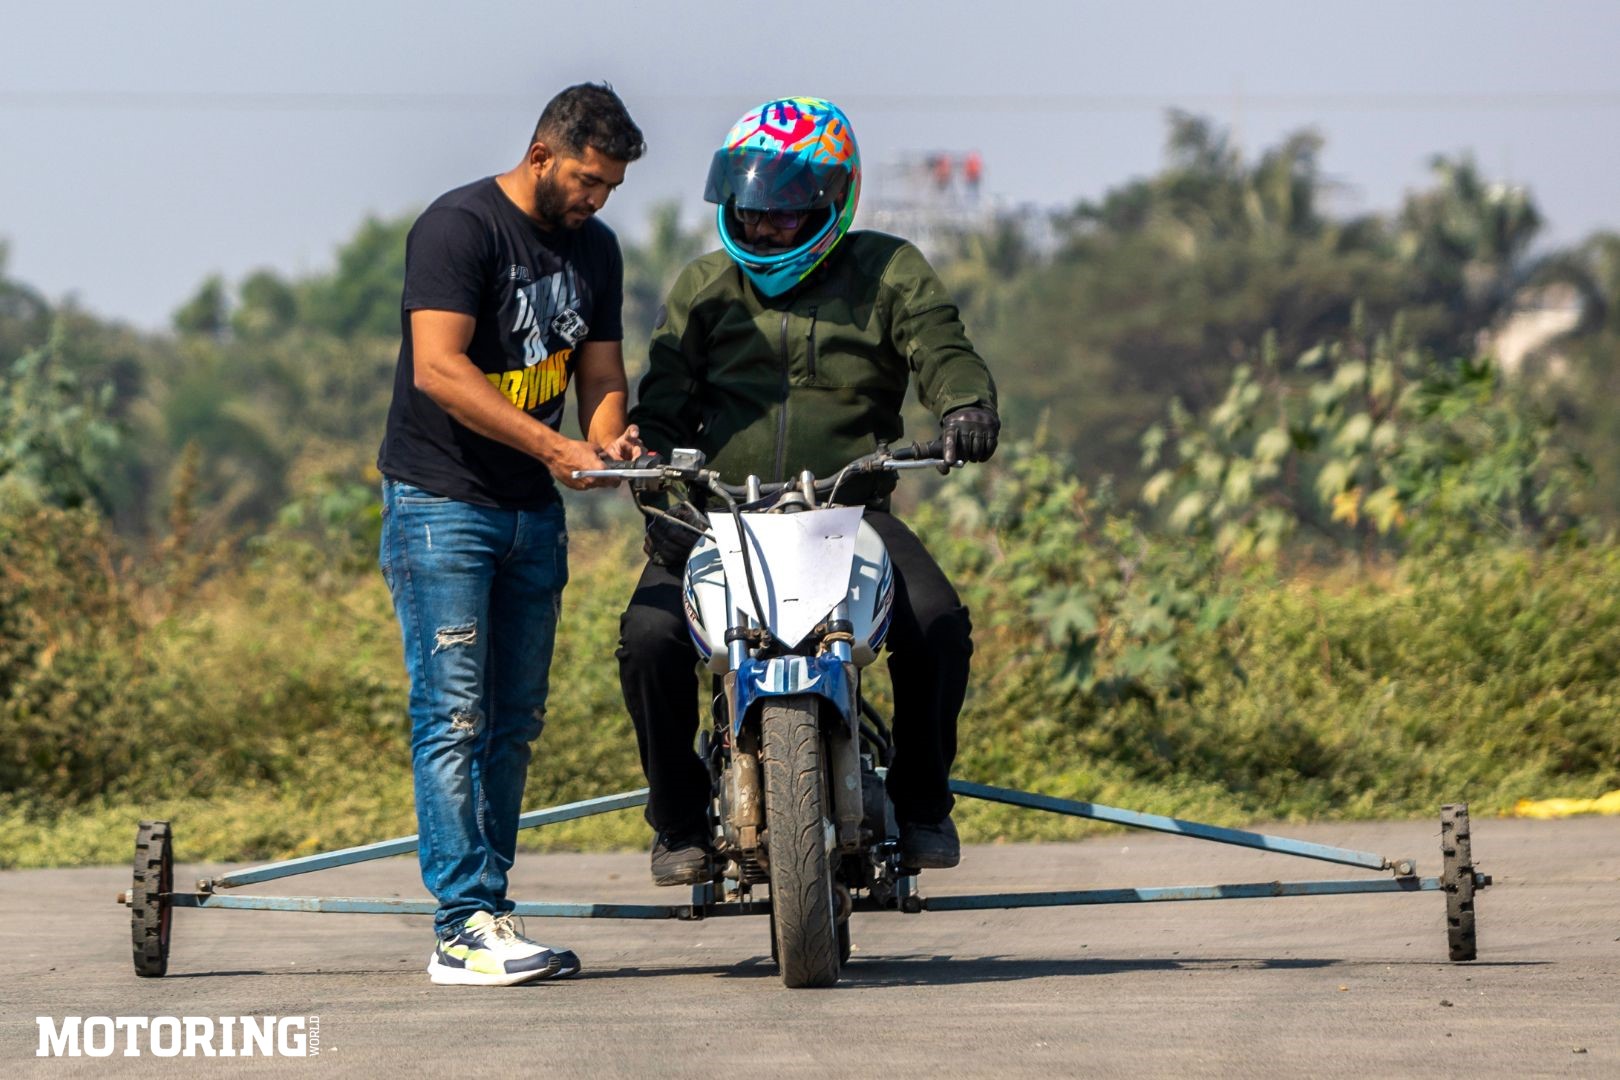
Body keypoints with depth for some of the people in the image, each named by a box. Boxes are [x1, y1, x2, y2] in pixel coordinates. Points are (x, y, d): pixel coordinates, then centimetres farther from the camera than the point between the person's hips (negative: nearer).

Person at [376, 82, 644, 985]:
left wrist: (609, 437, -10)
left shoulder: (594, 248, 11)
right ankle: (465, 926, -15)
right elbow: (439, 370, -23)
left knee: (515, 722, 7)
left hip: (534, 509, 8)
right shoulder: (460, 227, -14)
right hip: (441, 503, -8)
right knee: (454, 715, -11)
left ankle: (487, 913, 12)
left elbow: (601, 370, 14)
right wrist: (554, 446, -27)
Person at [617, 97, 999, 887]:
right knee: (649, 636, -24)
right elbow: (665, 401, 7)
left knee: (937, 625, -25)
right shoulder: (703, 288, 14)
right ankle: (680, 821, -4)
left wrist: (966, 405, -31)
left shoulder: (889, 275, 9)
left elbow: (941, 347, -7)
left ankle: (921, 801, -1)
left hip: (850, 509, -1)